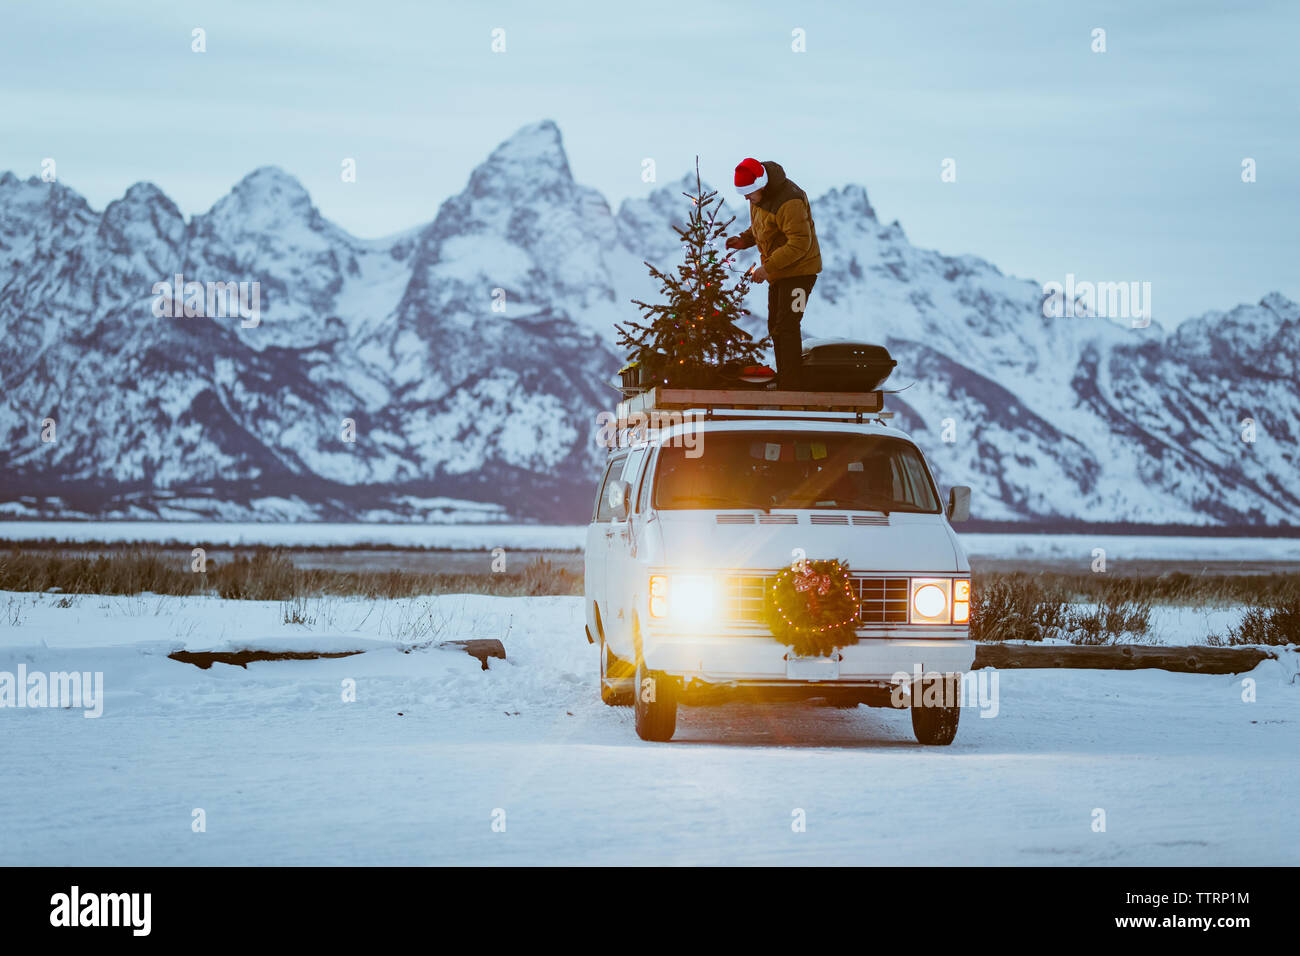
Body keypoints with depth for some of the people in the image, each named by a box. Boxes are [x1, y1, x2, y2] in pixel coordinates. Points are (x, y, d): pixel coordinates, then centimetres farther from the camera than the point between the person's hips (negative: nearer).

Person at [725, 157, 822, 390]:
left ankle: (791, 387, -11)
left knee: (786, 327, -13)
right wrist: (745, 239, -1)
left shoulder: (789, 202, -27)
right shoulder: (759, 196, 3)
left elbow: (800, 243, -28)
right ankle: (784, 384, 19)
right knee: (775, 327, 12)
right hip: (778, 271, 10)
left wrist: (768, 267, -28)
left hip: (799, 270, -10)